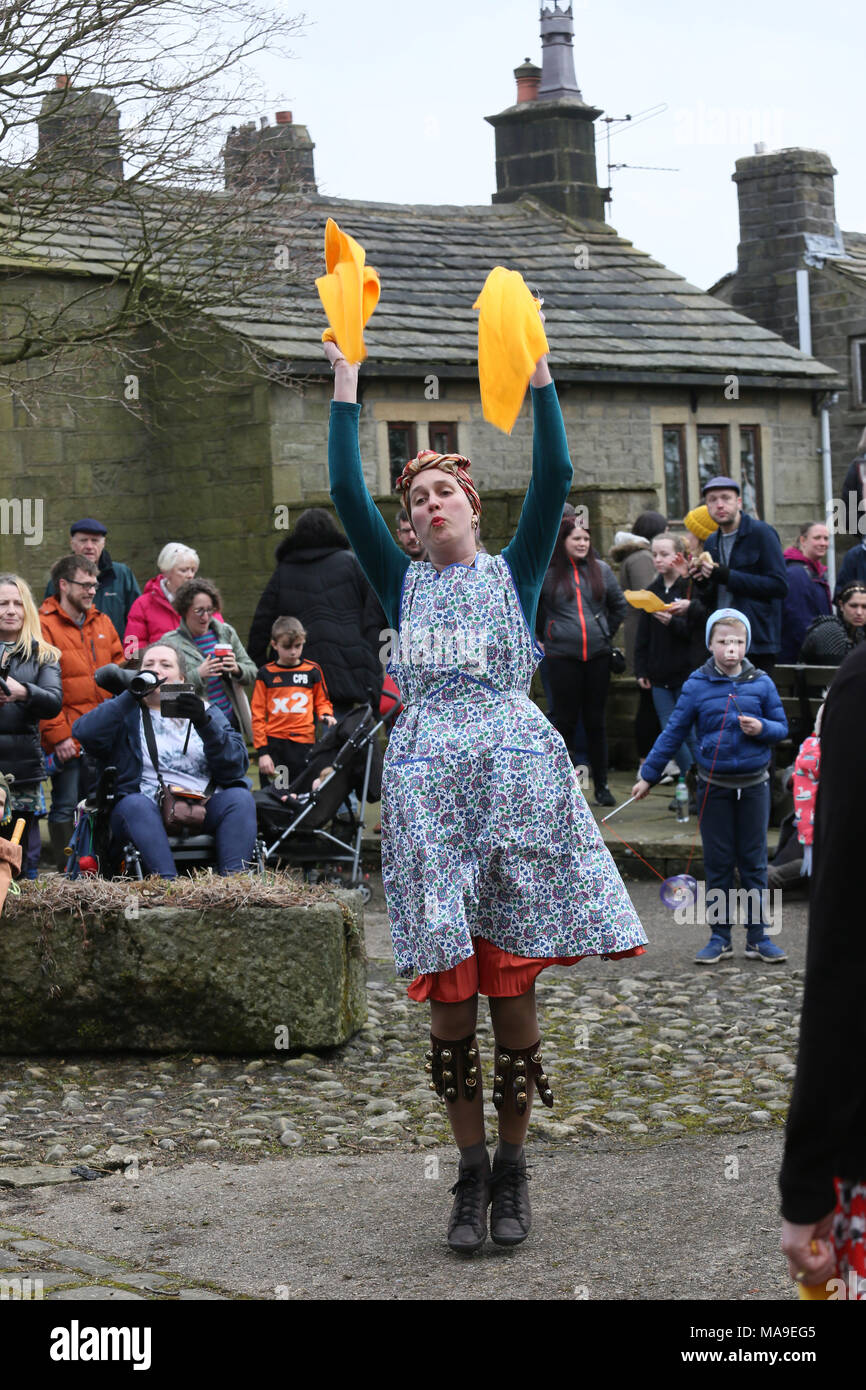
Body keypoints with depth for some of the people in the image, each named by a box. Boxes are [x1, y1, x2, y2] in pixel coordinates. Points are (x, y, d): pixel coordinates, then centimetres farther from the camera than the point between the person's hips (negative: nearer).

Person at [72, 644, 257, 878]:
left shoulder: (207, 712, 21)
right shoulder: (128, 713, 18)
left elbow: (236, 766, 4)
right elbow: (84, 733, -5)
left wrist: (205, 723, -11)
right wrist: (132, 694, -9)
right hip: (148, 813, -2)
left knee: (240, 797, -25)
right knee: (135, 804, -33)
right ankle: (168, 882, -50)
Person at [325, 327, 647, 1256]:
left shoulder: (514, 572, 12)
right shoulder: (405, 583, 15)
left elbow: (554, 477, 0)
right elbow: (347, 494, 5)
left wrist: (538, 371, -4)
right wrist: (345, 385, 3)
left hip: (511, 769, -1)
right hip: (426, 777, 1)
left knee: (512, 986, -1)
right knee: (449, 995, -1)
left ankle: (512, 1167, 10)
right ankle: (471, 1173, 7)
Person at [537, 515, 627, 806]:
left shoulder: (601, 570, 6)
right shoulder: (546, 573, -3)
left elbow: (619, 605, 18)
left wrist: (606, 633, 11)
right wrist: (546, 634, 7)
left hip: (597, 654, 2)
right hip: (561, 656, -2)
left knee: (595, 721, 7)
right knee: (566, 720, 1)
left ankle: (602, 785, 13)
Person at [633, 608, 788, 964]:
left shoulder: (761, 683, -3)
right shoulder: (697, 685, -5)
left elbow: (782, 727, 6)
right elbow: (673, 732, 1)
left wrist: (762, 728, -17)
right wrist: (648, 775, 2)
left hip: (753, 784, 0)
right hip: (714, 785, 0)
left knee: (754, 862, 7)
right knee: (718, 862, 6)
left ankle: (758, 936, 14)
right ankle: (720, 936, 14)